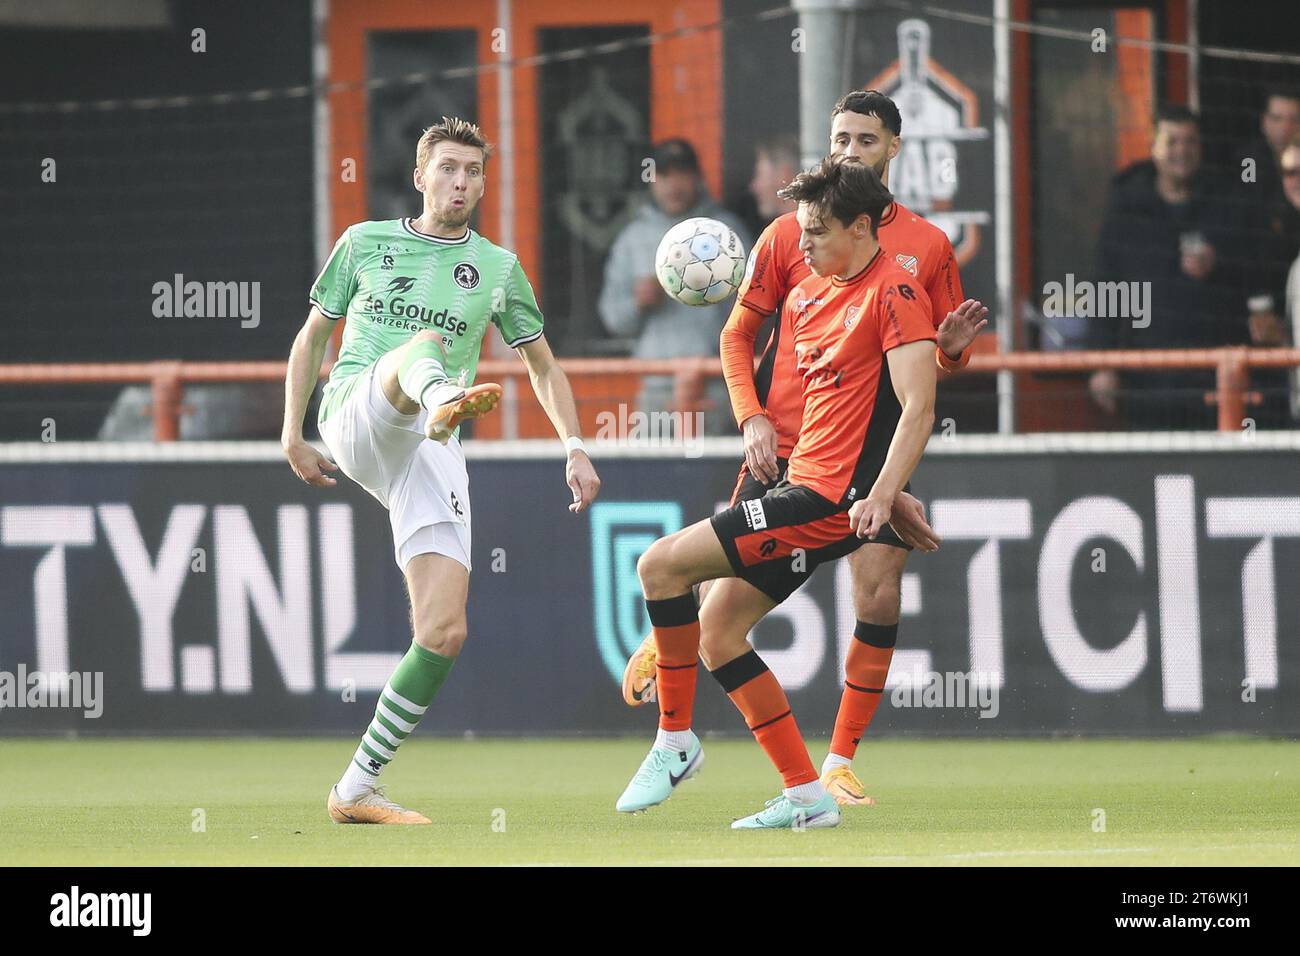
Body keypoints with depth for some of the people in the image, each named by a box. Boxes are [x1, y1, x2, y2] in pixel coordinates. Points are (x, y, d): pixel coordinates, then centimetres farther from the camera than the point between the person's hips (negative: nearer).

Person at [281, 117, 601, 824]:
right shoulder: (365, 243, 14)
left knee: (444, 634, -11)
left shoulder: (497, 269, 16)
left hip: (429, 454, 2)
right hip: (355, 419, -2)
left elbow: (543, 366, 22)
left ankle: (357, 790, -1)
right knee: (424, 342, -35)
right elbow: (312, 335, 21)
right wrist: (292, 435, 15)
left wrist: (575, 449, 9)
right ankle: (444, 399, -75)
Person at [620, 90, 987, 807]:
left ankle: (840, 763, 2)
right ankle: (667, 640, 36)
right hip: (784, 444, -1)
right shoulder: (791, 233, 3)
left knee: (880, 595, -10)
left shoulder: (926, 245, 6)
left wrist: (951, 344, -11)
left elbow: (935, 358, 13)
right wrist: (751, 418, -6)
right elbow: (737, 336, 8)